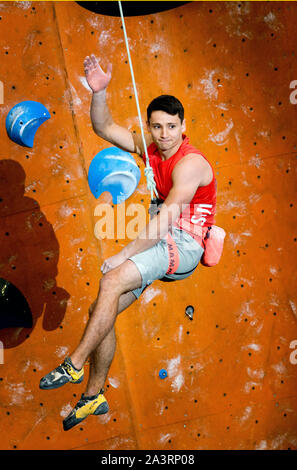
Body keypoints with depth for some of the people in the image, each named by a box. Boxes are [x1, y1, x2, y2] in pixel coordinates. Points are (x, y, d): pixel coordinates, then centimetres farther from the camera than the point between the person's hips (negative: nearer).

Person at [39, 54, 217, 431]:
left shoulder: (190, 163, -18)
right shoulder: (150, 146, 6)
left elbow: (165, 220, -25)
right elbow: (105, 128, 10)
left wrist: (122, 255, -24)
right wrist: (99, 92, -8)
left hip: (184, 245, -8)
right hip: (159, 244, 8)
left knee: (112, 282, -27)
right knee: (101, 311, 0)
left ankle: (73, 366, -14)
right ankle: (94, 396, 14)